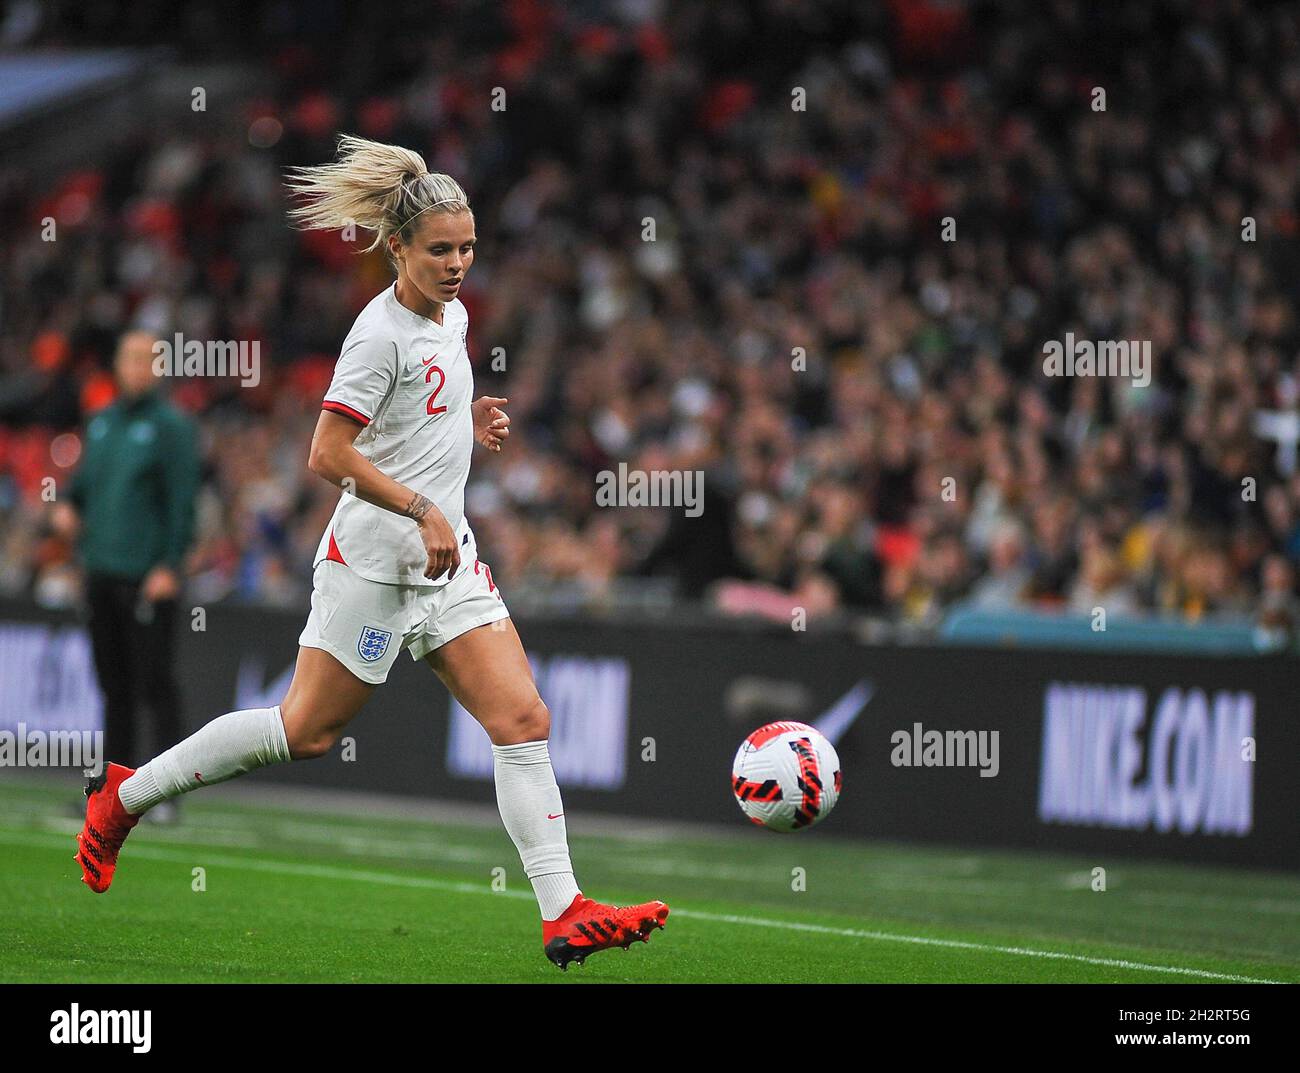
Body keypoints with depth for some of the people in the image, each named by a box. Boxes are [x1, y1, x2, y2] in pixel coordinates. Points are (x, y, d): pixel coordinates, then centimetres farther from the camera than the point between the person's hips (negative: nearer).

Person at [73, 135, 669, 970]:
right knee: (308, 731, 1)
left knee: (524, 720, -4)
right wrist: (424, 511, -22)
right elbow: (329, 455, -20)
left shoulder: (453, 317, 10)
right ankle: (127, 794, 18)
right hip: (375, 562, -8)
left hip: (447, 559, 8)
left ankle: (564, 914, -7)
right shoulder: (382, 331, -16)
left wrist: (473, 424, 7)